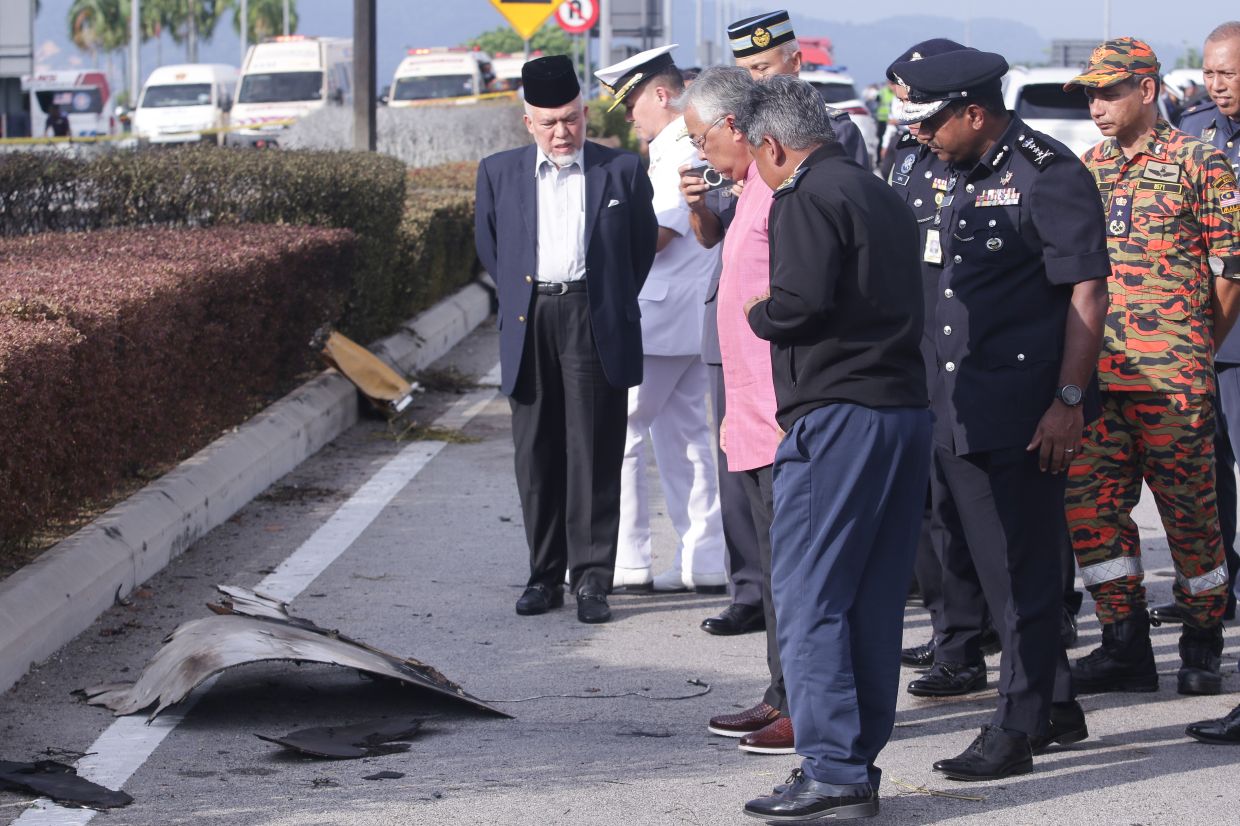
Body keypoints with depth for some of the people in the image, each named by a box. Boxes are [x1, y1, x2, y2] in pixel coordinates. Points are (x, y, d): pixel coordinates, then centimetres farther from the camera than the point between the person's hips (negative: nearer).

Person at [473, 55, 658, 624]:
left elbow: (643, 245, 13)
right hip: (529, 323, 2)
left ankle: (591, 578, 0)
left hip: (595, 323, -2)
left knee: (593, 454, -3)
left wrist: (614, 304, 10)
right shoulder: (499, 172, 9)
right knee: (536, 455, 5)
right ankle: (545, 575, 13)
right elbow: (488, 246, 20)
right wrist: (518, 301, 14)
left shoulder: (622, 171, 4)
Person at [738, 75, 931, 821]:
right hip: (907, 407, 9)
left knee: (808, 598, -6)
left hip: (838, 415, -9)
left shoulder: (807, 200, -9)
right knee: (873, 599, 12)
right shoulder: (884, 198, 19)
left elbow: (803, 299, -21)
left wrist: (759, 314, 0)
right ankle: (861, 758, 16)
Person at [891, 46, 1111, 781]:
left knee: (1018, 572, -3)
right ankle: (1057, 707, 27)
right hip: (961, 410, 10)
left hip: (1023, 413, -10)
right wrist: (940, 397, 17)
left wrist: (1068, 401, -19)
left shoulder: (1047, 174, -12)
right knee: (964, 557, 14)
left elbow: (1087, 292, -15)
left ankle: (1017, 731, 4)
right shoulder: (963, 177, 15)